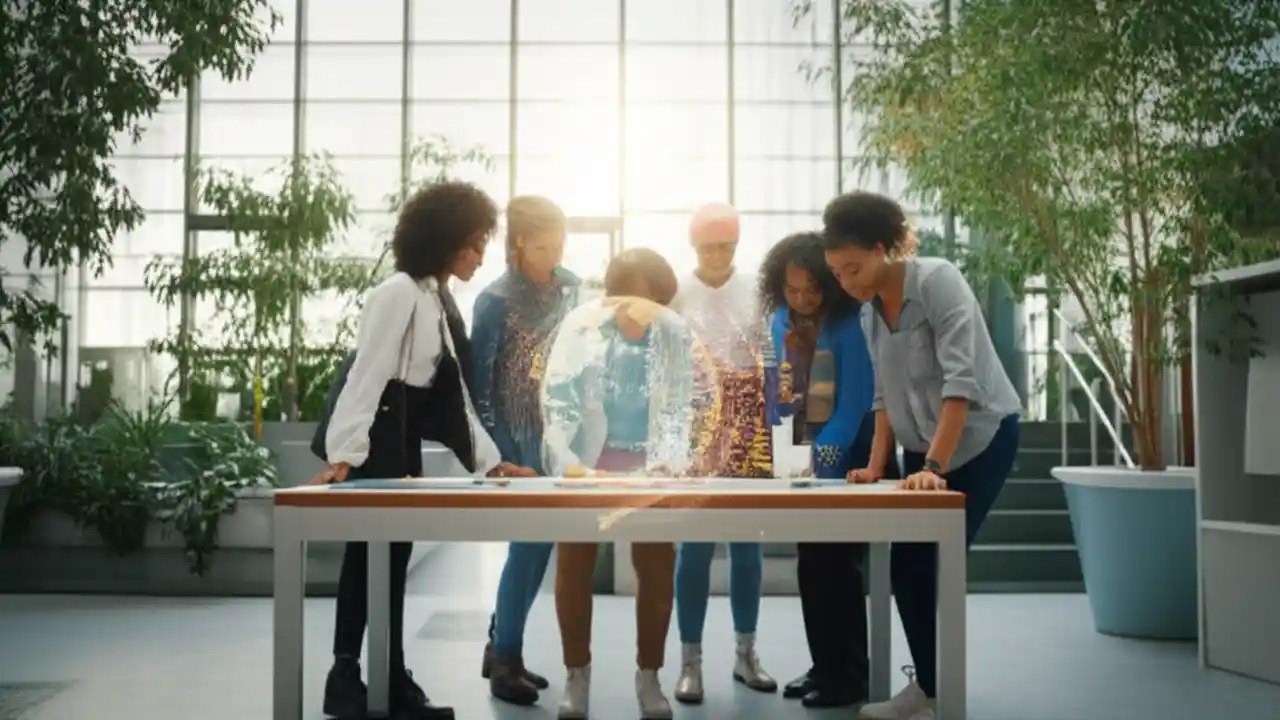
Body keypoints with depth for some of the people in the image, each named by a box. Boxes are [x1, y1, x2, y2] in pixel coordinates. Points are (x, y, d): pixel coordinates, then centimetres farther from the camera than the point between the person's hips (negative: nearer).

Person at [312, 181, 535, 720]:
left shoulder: (441, 302, 13)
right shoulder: (399, 293, -14)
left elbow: (452, 390, 13)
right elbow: (368, 374, -21)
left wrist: (492, 461, 10)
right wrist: (343, 454, -27)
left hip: (404, 443, 9)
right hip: (371, 442, -9)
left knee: (393, 559, 10)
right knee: (369, 559, -5)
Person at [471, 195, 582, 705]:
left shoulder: (570, 287, 5)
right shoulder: (496, 301, -12)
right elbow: (480, 384, -11)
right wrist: (499, 457, -14)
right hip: (522, 441, -6)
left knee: (538, 541, 11)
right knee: (531, 541, -4)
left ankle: (501, 648, 25)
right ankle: (505, 659, 11)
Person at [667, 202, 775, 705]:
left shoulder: (756, 289, 2)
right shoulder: (675, 292, -2)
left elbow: (773, 354, 4)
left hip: (749, 426, 2)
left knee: (747, 541, 9)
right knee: (696, 542, -3)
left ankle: (746, 653, 21)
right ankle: (691, 661, 6)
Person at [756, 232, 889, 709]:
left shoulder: (849, 325, -17)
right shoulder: (778, 321, 2)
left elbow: (855, 402, -21)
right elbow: (774, 390, 8)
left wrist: (822, 456, -28)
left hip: (841, 462, -7)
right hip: (800, 460, 7)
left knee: (836, 567, -3)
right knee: (810, 566, 12)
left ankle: (849, 674, 9)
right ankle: (824, 666, 24)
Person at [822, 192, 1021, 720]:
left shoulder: (938, 281, -20)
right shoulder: (870, 311, 2)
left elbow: (961, 380, -27)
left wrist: (935, 467, -30)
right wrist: (876, 464, 2)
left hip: (980, 436, -7)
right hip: (923, 447, 7)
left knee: (936, 566, -8)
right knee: (905, 567, 4)